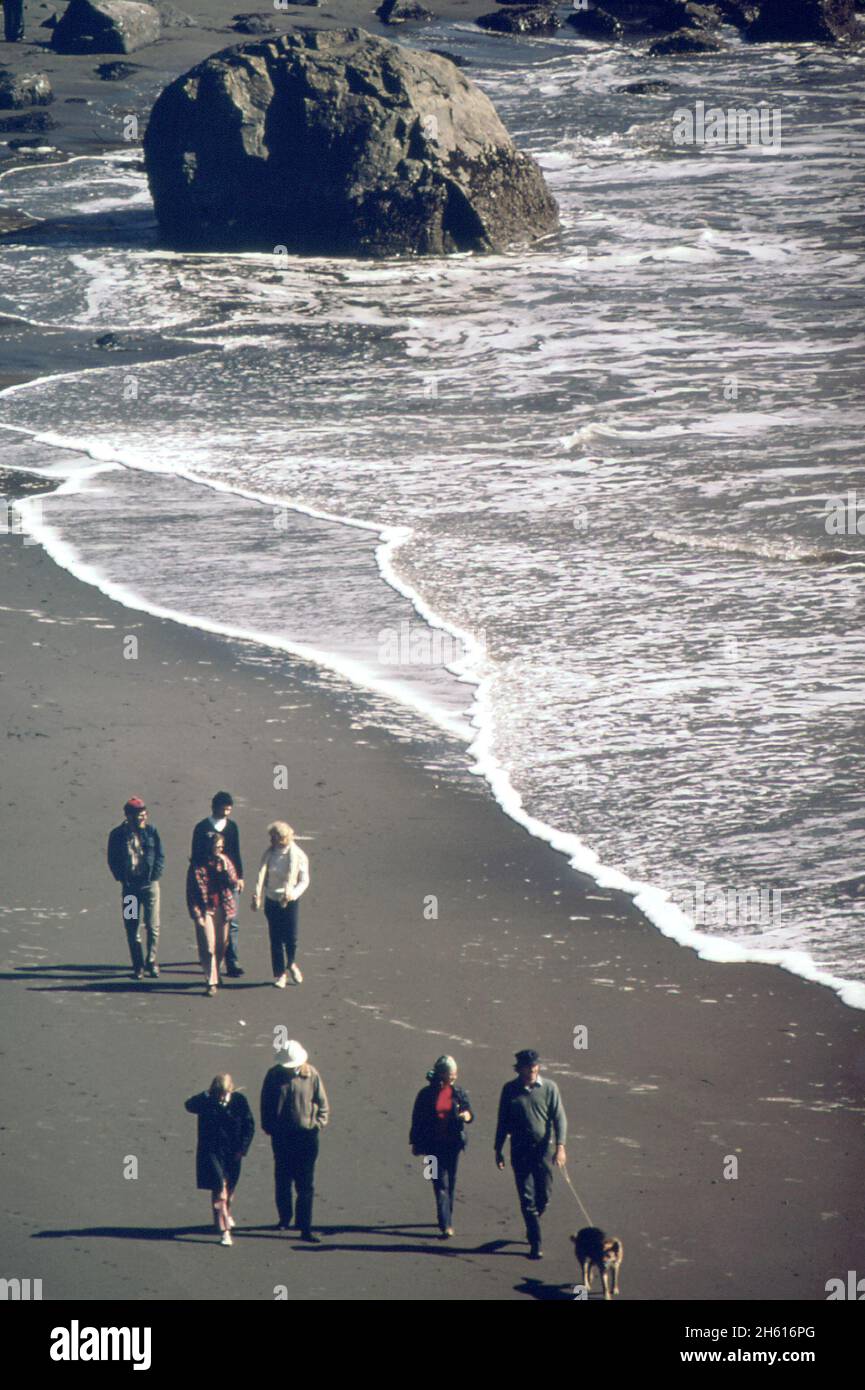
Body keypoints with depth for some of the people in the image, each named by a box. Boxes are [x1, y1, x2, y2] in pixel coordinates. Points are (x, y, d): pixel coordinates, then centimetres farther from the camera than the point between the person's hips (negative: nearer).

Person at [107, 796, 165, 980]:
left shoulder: (151, 831, 1)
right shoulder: (118, 834, 0)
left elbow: (160, 856, 5)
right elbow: (113, 860, 5)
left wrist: (154, 875, -5)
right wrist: (122, 878, -4)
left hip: (150, 884, 0)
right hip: (130, 886, 0)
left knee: (153, 926, -3)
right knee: (132, 927, 2)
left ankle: (151, 961, 11)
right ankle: (138, 966, 10)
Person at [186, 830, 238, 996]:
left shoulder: (224, 861, 4)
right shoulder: (197, 866, -6)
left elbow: (233, 883, -2)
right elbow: (191, 891, -4)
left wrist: (225, 867, -16)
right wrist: (196, 913, -9)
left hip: (222, 909, 4)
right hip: (205, 910, -4)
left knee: (221, 946, 9)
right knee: (208, 947, -9)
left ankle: (216, 975, 28)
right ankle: (211, 982, -4)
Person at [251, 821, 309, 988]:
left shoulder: (298, 855, -8)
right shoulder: (269, 854, -2)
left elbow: (304, 881, -5)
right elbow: (262, 875, -8)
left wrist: (293, 893, -23)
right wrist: (257, 894, -23)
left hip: (289, 902, -2)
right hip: (272, 901, 2)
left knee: (291, 937, -1)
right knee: (276, 939, 4)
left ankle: (291, 965, 28)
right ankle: (280, 974, 16)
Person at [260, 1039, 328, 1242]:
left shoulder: (311, 1075, -2)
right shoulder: (274, 1075, 0)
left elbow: (323, 1104, 6)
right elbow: (265, 1104, 8)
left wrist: (318, 1124, -5)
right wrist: (268, 1126, 1)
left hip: (306, 1136, -1)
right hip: (282, 1136, 1)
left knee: (306, 1185, -4)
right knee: (282, 1180, 11)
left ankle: (305, 1229, -4)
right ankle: (284, 1218, 30)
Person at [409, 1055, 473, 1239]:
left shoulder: (458, 1092, 2)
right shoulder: (427, 1094, -5)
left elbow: (469, 1114, 6)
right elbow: (418, 1119, 2)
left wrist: (466, 1115, -18)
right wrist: (416, 1143, 3)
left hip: (453, 1144, 3)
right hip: (435, 1146, -3)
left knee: (450, 1182, 12)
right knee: (441, 1183, -10)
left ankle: (446, 1221, 28)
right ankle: (446, 1225, -17)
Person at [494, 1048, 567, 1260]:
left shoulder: (549, 1088, -1)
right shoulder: (510, 1090, 2)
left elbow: (559, 1118, -4)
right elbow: (503, 1122, 9)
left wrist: (560, 1146, -15)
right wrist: (498, 1150, 8)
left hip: (543, 1149, 0)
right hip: (520, 1151, 0)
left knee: (544, 1195, 5)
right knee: (527, 1198, -4)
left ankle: (532, 1227, 34)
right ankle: (535, 1244, -1)